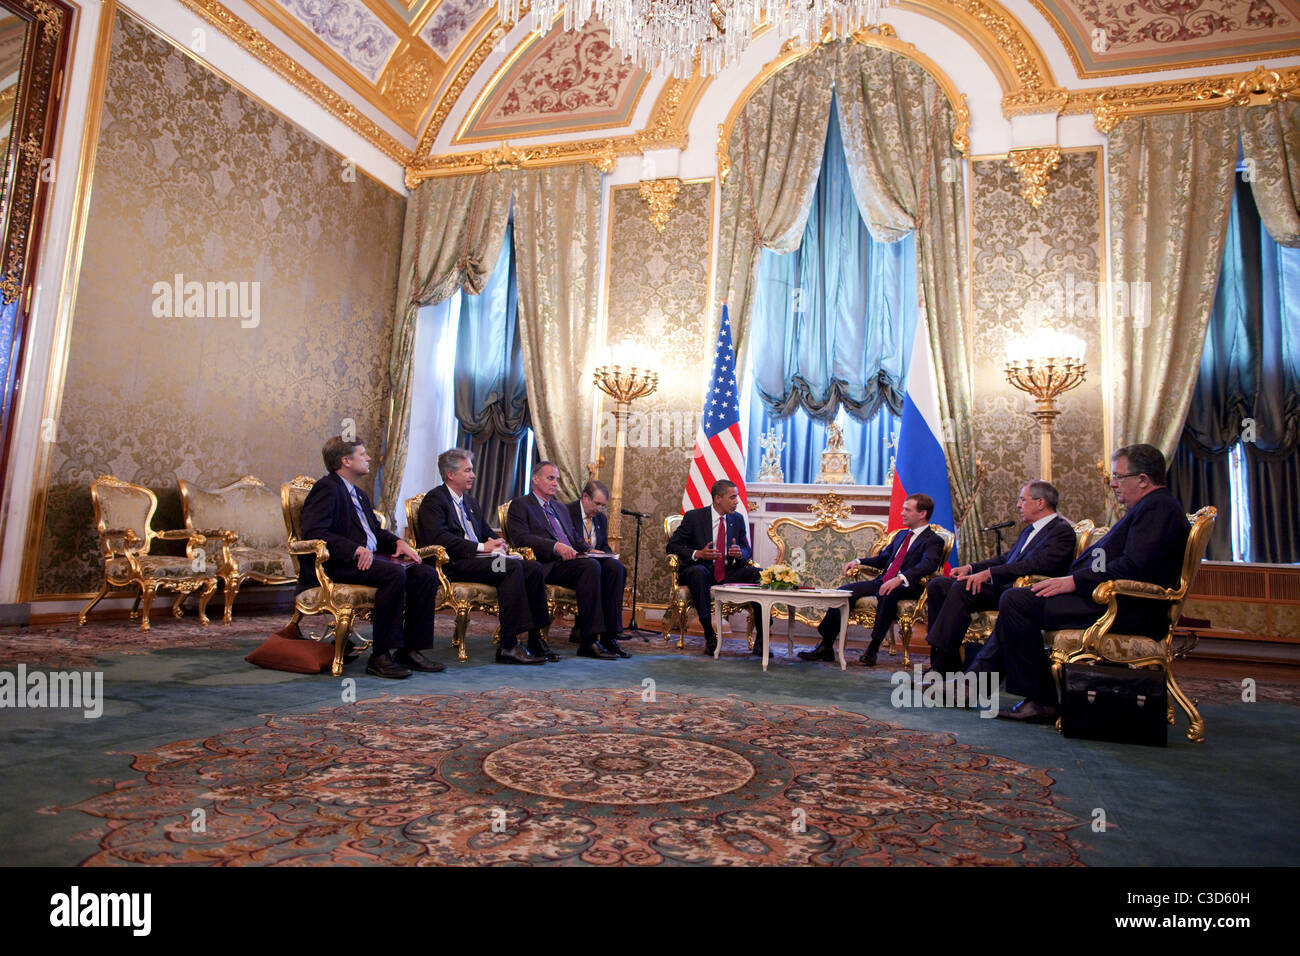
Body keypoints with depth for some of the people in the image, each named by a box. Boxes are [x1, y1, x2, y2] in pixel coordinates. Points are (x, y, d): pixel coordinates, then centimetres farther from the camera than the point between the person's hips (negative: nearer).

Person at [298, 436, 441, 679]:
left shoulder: (359, 494, 26)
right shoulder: (327, 488, -5)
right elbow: (313, 532, -19)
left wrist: (399, 542, 8)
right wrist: (355, 549, -28)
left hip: (370, 557, 9)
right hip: (337, 565, -9)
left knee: (426, 574, -10)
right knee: (394, 573, -33)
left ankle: (410, 650, -8)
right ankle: (380, 656, -26)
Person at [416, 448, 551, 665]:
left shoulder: (469, 501, 26)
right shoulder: (434, 499, -2)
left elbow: (487, 531, 28)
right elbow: (438, 537, -17)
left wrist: (496, 543, 1)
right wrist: (481, 548, -19)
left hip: (478, 559, 8)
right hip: (454, 565, -8)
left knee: (533, 568, -12)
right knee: (513, 567, -30)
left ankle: (536, 639, -10)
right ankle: (508, 646, -30)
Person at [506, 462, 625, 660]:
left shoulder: (562, 509, 32)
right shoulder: (520, 505, 7)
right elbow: (521, 538, -8)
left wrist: (589, 550, 5)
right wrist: (555, 546, -20)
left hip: (572, 561, 7)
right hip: (548, 565, -7)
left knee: (614, 566, -19)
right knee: (591, 566, -33)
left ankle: (609, 636, -22)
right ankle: (588, 640, -31)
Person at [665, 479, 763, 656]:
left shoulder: (738, 519, 10)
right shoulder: (694, 517, -4)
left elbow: (747, 550, 15)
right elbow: (672, 546, -5)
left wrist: (740, 553, -11)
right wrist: (697, 554, -21)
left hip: (727, 574, 4)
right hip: (700, 571, -4)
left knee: (758, 573, -21)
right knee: (698, 572, -39)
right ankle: (709, 635, -33)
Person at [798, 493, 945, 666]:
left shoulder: (933, 540, -3)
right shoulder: (901, 535, 23)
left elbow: (928, 564, -23)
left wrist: (900, 578, -38)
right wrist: (859, 561, 14)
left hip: (905, 587, -7)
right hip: (882, 581, 8)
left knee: (887, 594, -40)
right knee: (844, 592, -10)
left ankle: (872, 650, -31)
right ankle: (826, 647, -7)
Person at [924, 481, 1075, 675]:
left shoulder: (1062, 531, -6)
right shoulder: (1030, 529, 25)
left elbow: (1036, 565, -21)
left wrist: (989, 573, -27)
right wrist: (971, 567, 9)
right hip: (1003, 585, 10)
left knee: (962, 588, -31)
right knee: (937, 585, -3)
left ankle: (943, 666, -27)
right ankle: (943, 662, -7)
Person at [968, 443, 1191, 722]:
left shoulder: (1159, 508, -11)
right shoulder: (1151, 507, 22)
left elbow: (1134, 566, -24)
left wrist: (1075, 581, -17)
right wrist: (1068, 579, 10)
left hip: (1126, 613, -11)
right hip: (1118, 603, 11)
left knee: (1016, 602, -19)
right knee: (1014, 599, 8)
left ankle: (1040, 701, -11)